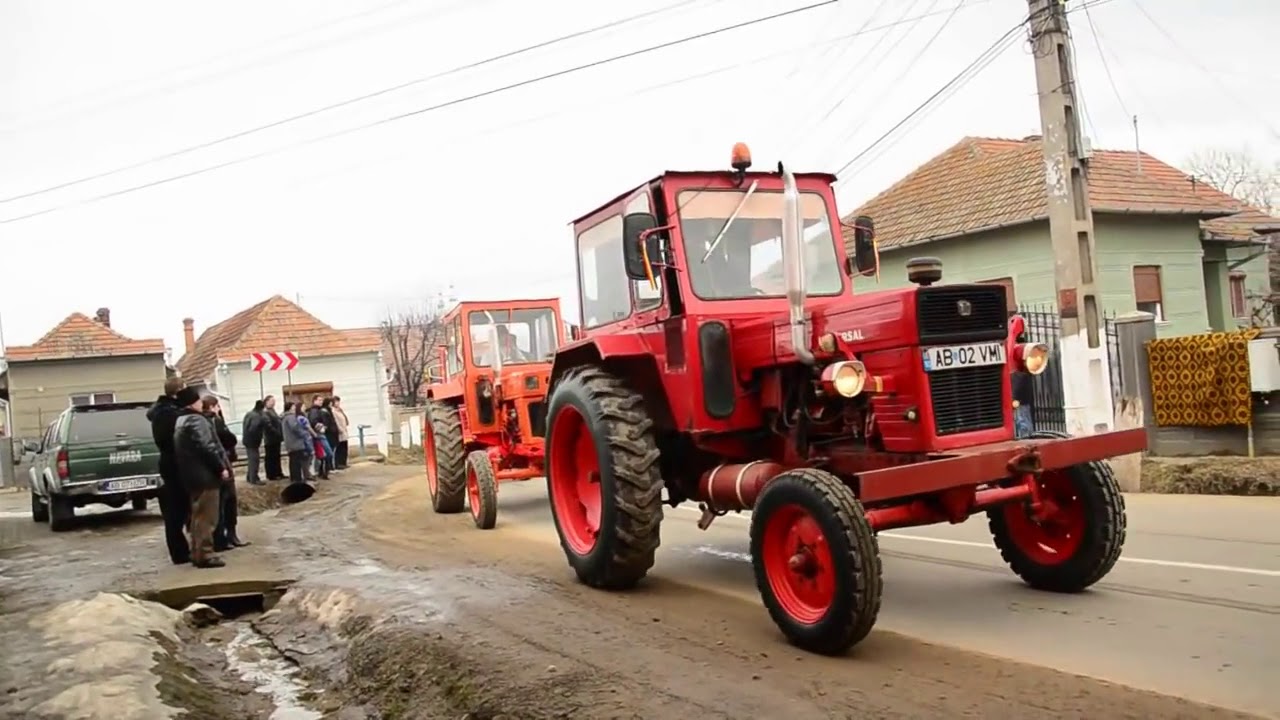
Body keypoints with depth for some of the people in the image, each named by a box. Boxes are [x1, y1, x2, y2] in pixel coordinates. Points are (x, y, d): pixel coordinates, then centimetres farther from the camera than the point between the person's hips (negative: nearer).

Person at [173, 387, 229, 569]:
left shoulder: (180, 422, 17)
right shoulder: (196, 421, -14)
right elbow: (207, 448, -22)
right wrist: (221, 467, -15)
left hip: (192, 475, 10)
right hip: (204, 474, -10)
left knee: (198, 516, 15)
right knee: (206, 516, -7)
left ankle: (197, 553, 18)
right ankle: (205, 554, -6)